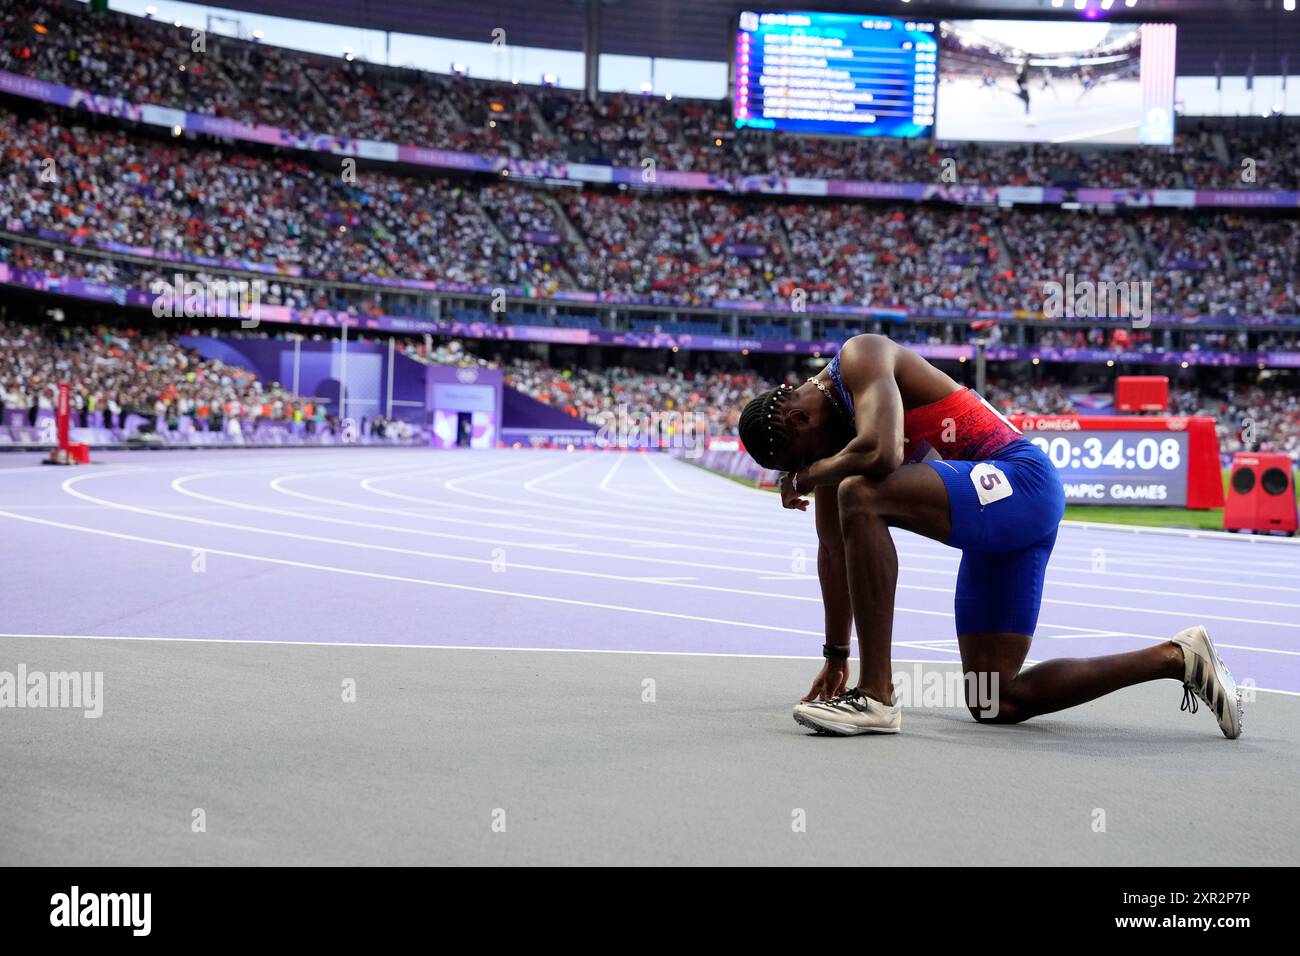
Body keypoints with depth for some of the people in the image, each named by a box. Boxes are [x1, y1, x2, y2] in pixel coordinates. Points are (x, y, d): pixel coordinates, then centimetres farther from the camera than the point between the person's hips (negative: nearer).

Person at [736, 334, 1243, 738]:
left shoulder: (859, 357, -12)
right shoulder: (831, 442, 14)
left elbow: (880, 453, -30)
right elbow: (835, 547, 21)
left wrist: (802, 478, -12)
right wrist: (835, 655, 23)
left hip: (1019, 483, -10)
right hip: (994, 520, 10)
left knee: (860, 495, -29)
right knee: (994, 703, 7)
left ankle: (876, 696, -25)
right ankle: (1176, 658, 16)